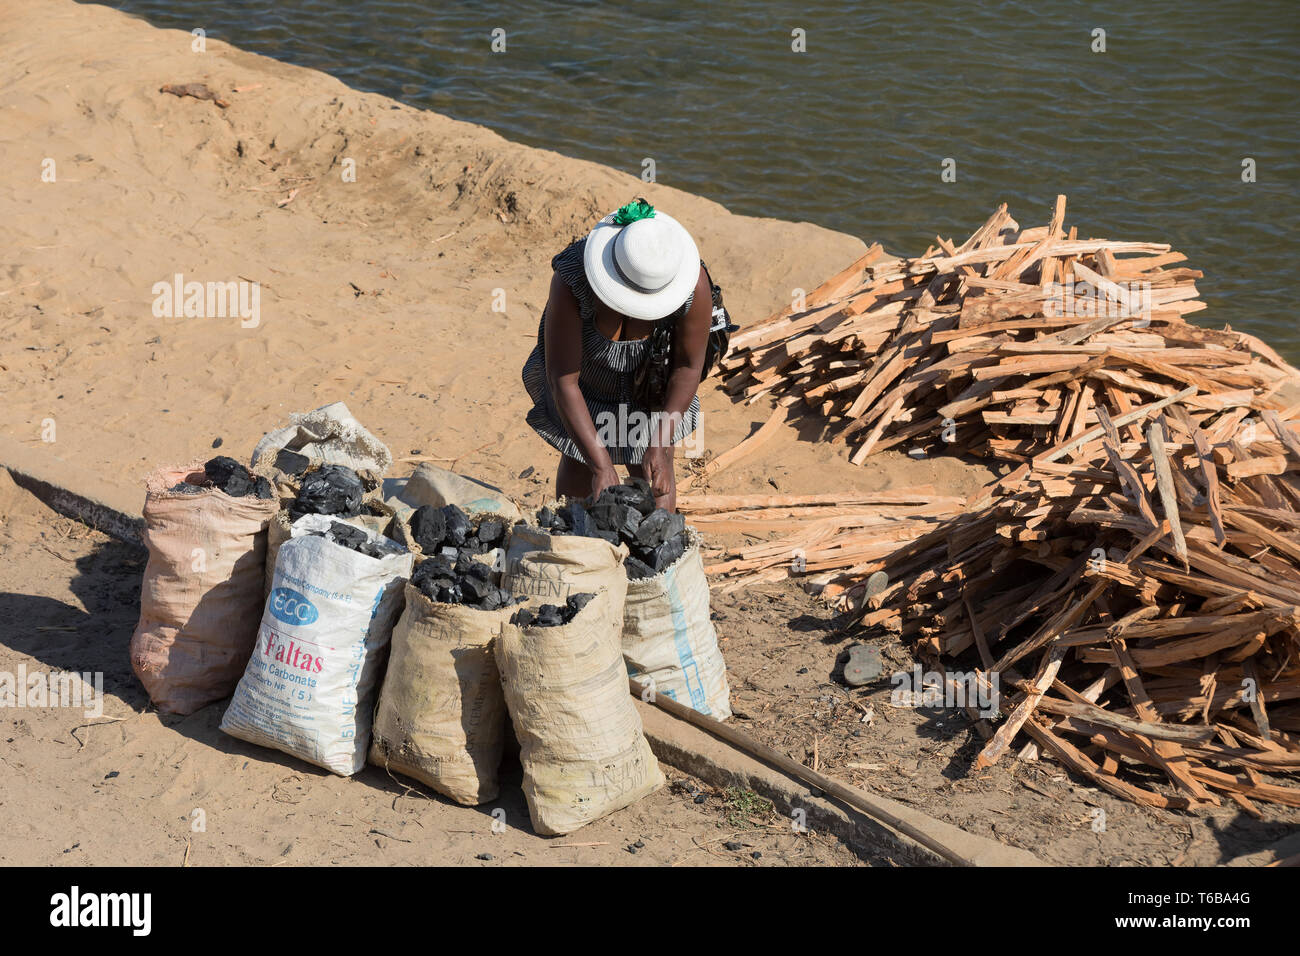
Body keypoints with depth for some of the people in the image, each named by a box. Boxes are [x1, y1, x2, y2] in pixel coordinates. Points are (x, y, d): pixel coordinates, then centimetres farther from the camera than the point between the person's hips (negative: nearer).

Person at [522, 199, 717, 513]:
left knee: (654, 474, 3)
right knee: (579, 462, 17)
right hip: (581, 365, 0)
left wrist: (660, 445, -26)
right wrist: (601, 466, -41)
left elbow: (689, 366, -22)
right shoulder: (571, 280, -41)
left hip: (652, 374, 0)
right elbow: (562, 381, -38)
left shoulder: (694, 284, -37)